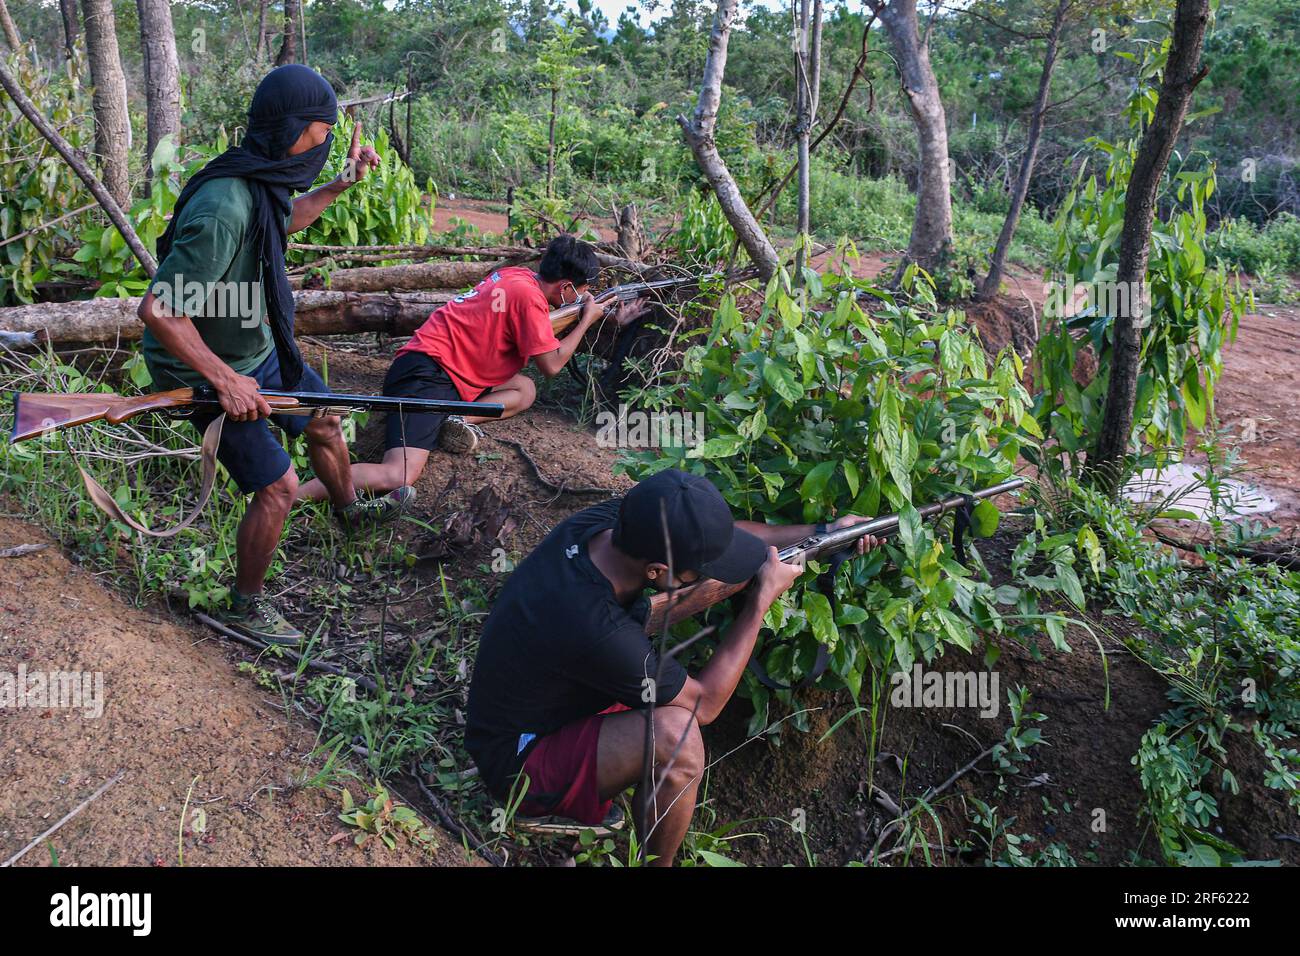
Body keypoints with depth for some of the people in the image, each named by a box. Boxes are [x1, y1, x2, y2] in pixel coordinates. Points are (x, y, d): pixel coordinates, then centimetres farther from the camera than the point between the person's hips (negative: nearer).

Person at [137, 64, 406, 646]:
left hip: (261, 347, 9)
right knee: (277, 487, -7)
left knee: (324, 423, 23)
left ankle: (350, 509, 53)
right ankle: (247, 607, 15)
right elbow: (158, 310, -34)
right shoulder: (224, 209, -35)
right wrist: (226, 381, -28)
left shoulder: (266, 181, -6)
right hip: (207, 368, -9)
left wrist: (340, 185, 11)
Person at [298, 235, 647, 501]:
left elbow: (541, 333, 26)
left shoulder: (517, 276, 14)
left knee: (525, 389, 14)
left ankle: (460, 420, -5)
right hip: (426, 373, -10)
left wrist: (613, 320, 26)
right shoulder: (529, 295, -12)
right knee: (400, 476, -26)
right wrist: (588, 318, 7)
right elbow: (552, 364, -5)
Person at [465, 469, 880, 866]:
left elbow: (719, 534, 2)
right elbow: (704, 703, -21)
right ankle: (656, 864, -6)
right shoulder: (597, 632, -38)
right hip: (519, 762, -9)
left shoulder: (605, 521, -17)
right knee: (675, 736, -34)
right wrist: (763, 598, -17)